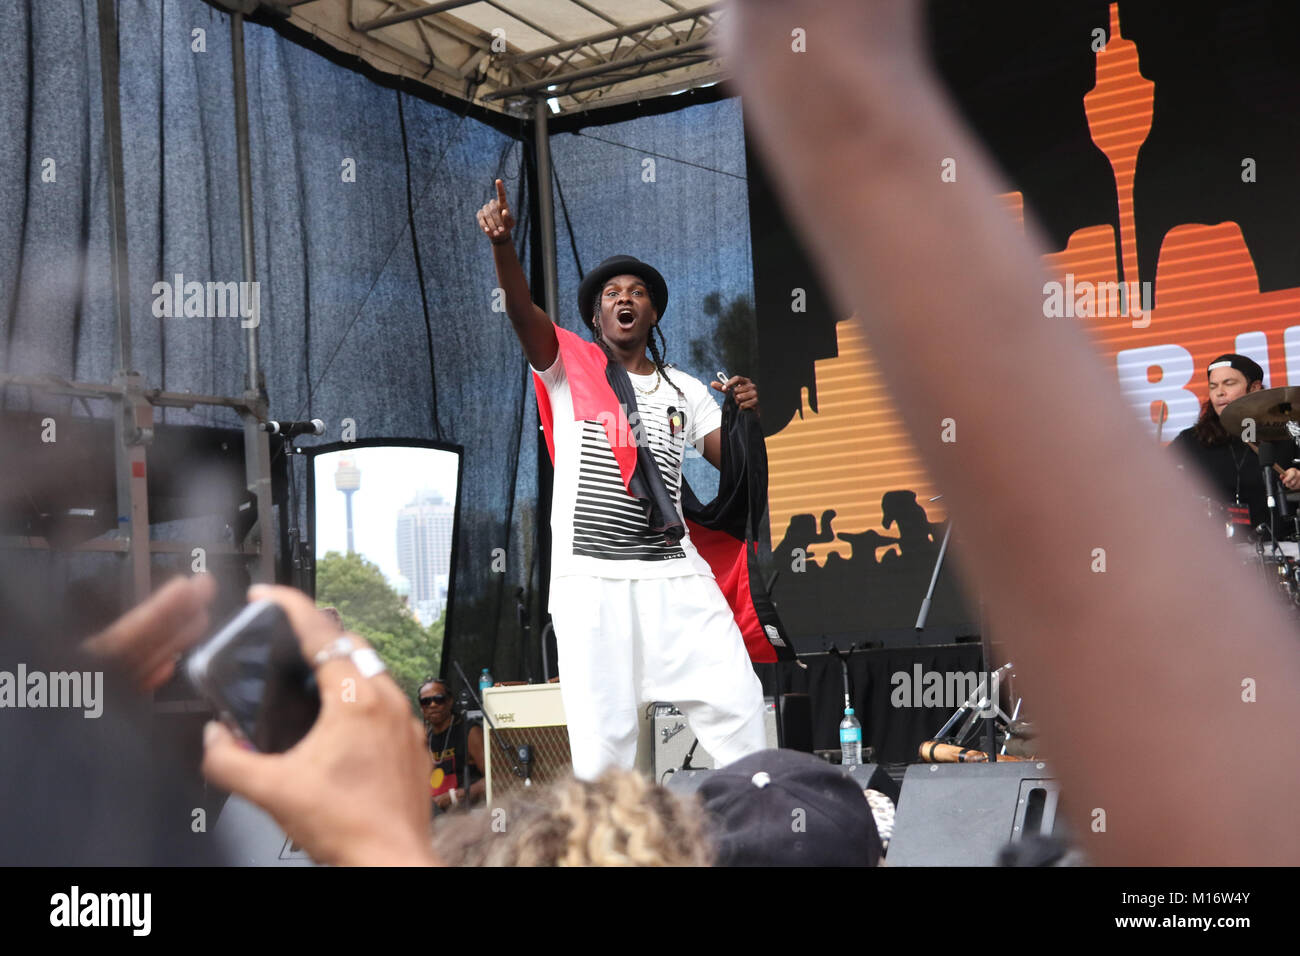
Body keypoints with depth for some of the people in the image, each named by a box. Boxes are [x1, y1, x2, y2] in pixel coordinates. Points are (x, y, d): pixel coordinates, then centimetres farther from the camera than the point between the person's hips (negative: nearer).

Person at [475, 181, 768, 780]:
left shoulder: (684, 389, 18)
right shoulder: (569, 363, 8)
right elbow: (522, 310, -10)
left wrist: (746, 416, -8)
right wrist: (502, 243, -28)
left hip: (675, 574, 3)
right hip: (589, 577, -3)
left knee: (736, 700, 0)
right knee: (601, 734, -5)